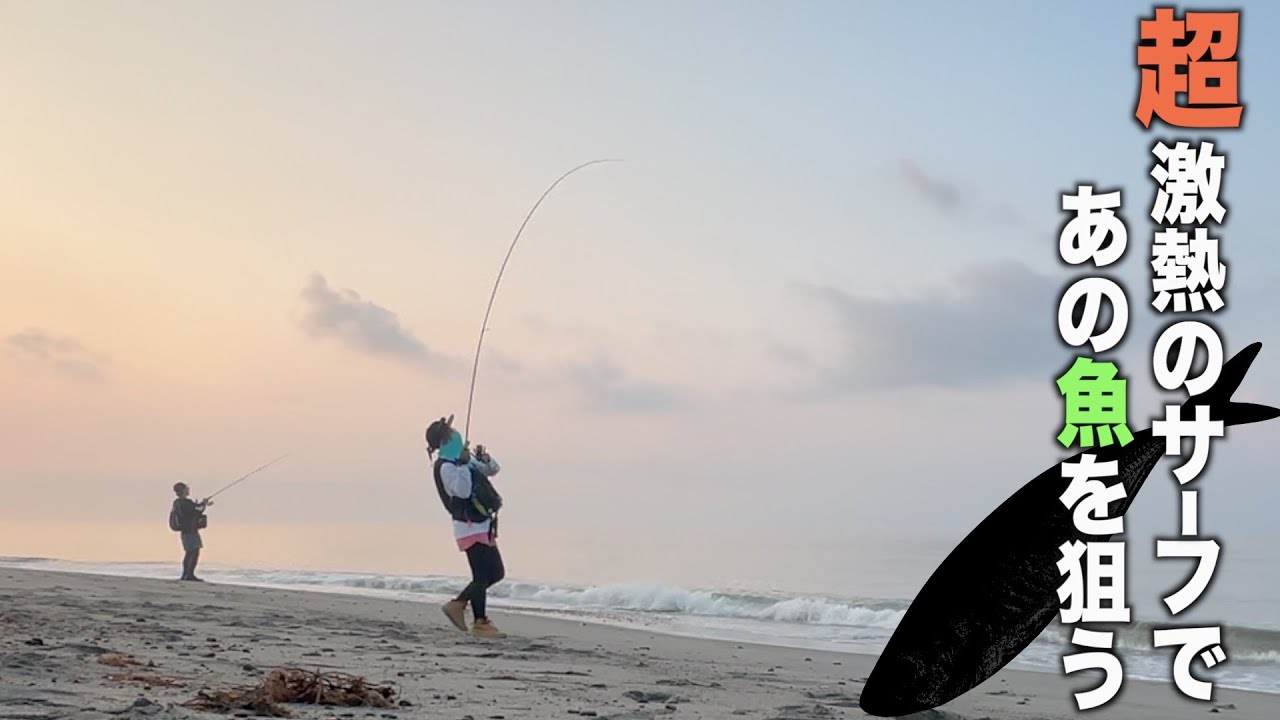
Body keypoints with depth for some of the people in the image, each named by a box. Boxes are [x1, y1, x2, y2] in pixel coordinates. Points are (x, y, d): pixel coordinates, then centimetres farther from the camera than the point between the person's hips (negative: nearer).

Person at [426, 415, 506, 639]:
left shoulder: (465, 460, 14)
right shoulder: (446, 467, -13)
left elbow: (493, 470, 19)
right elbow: (462, 491, -27)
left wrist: (484, 458, -1)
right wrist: (463, 464, -28)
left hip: (483, 526, 9)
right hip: (470, 527, -9)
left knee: (497, 573, 12)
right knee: (481, 576, -6)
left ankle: (458, 604, 19)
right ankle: (481, 623, 3)